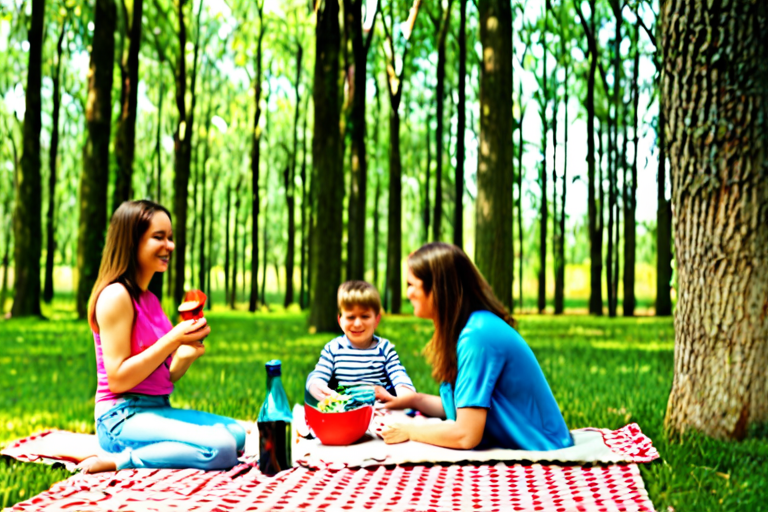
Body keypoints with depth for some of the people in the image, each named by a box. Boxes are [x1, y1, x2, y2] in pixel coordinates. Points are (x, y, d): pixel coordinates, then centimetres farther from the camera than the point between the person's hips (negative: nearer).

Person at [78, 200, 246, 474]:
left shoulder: (149, 299, 17)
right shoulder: (116, 295, -11)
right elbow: (117, 379, -17)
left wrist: (187, 354, -4)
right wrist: (173, 340, -19)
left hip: (157, 410, 10)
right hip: (122, 418, -10)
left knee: (237, 433, 1)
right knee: (221, 449, -23)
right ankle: (118, 460, -13)